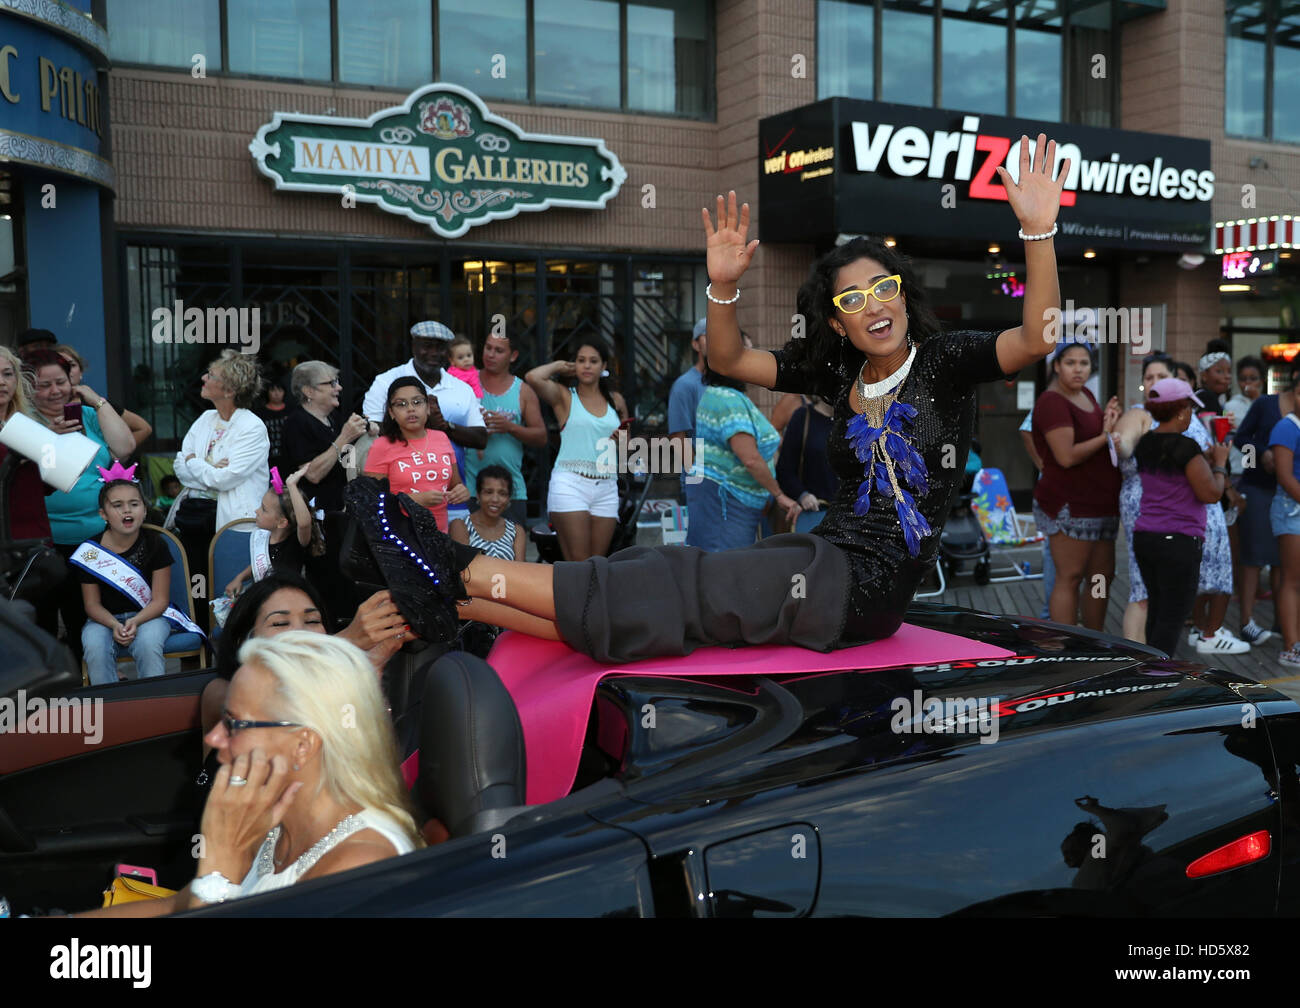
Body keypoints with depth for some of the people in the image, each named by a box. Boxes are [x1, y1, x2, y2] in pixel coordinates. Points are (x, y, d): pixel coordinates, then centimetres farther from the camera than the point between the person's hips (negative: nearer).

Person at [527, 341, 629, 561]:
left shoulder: (616, 400, 16)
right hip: (570, 484, -4)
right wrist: (558, 366, 4)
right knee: (577, 563, -11)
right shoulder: (564, 395, 5)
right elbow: (533, 377, -15)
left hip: (606, 487, 4)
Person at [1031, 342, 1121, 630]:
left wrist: (1110, 417, 4)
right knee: (1069, 579, -6)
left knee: (1101, 578, 13)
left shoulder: (1085, 395, 14)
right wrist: (1105, 435, -13)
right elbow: (1067, 456, -22)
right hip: (1069, 506, -9)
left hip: (1099, 506, 9)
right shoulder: (1052, 402, -14)